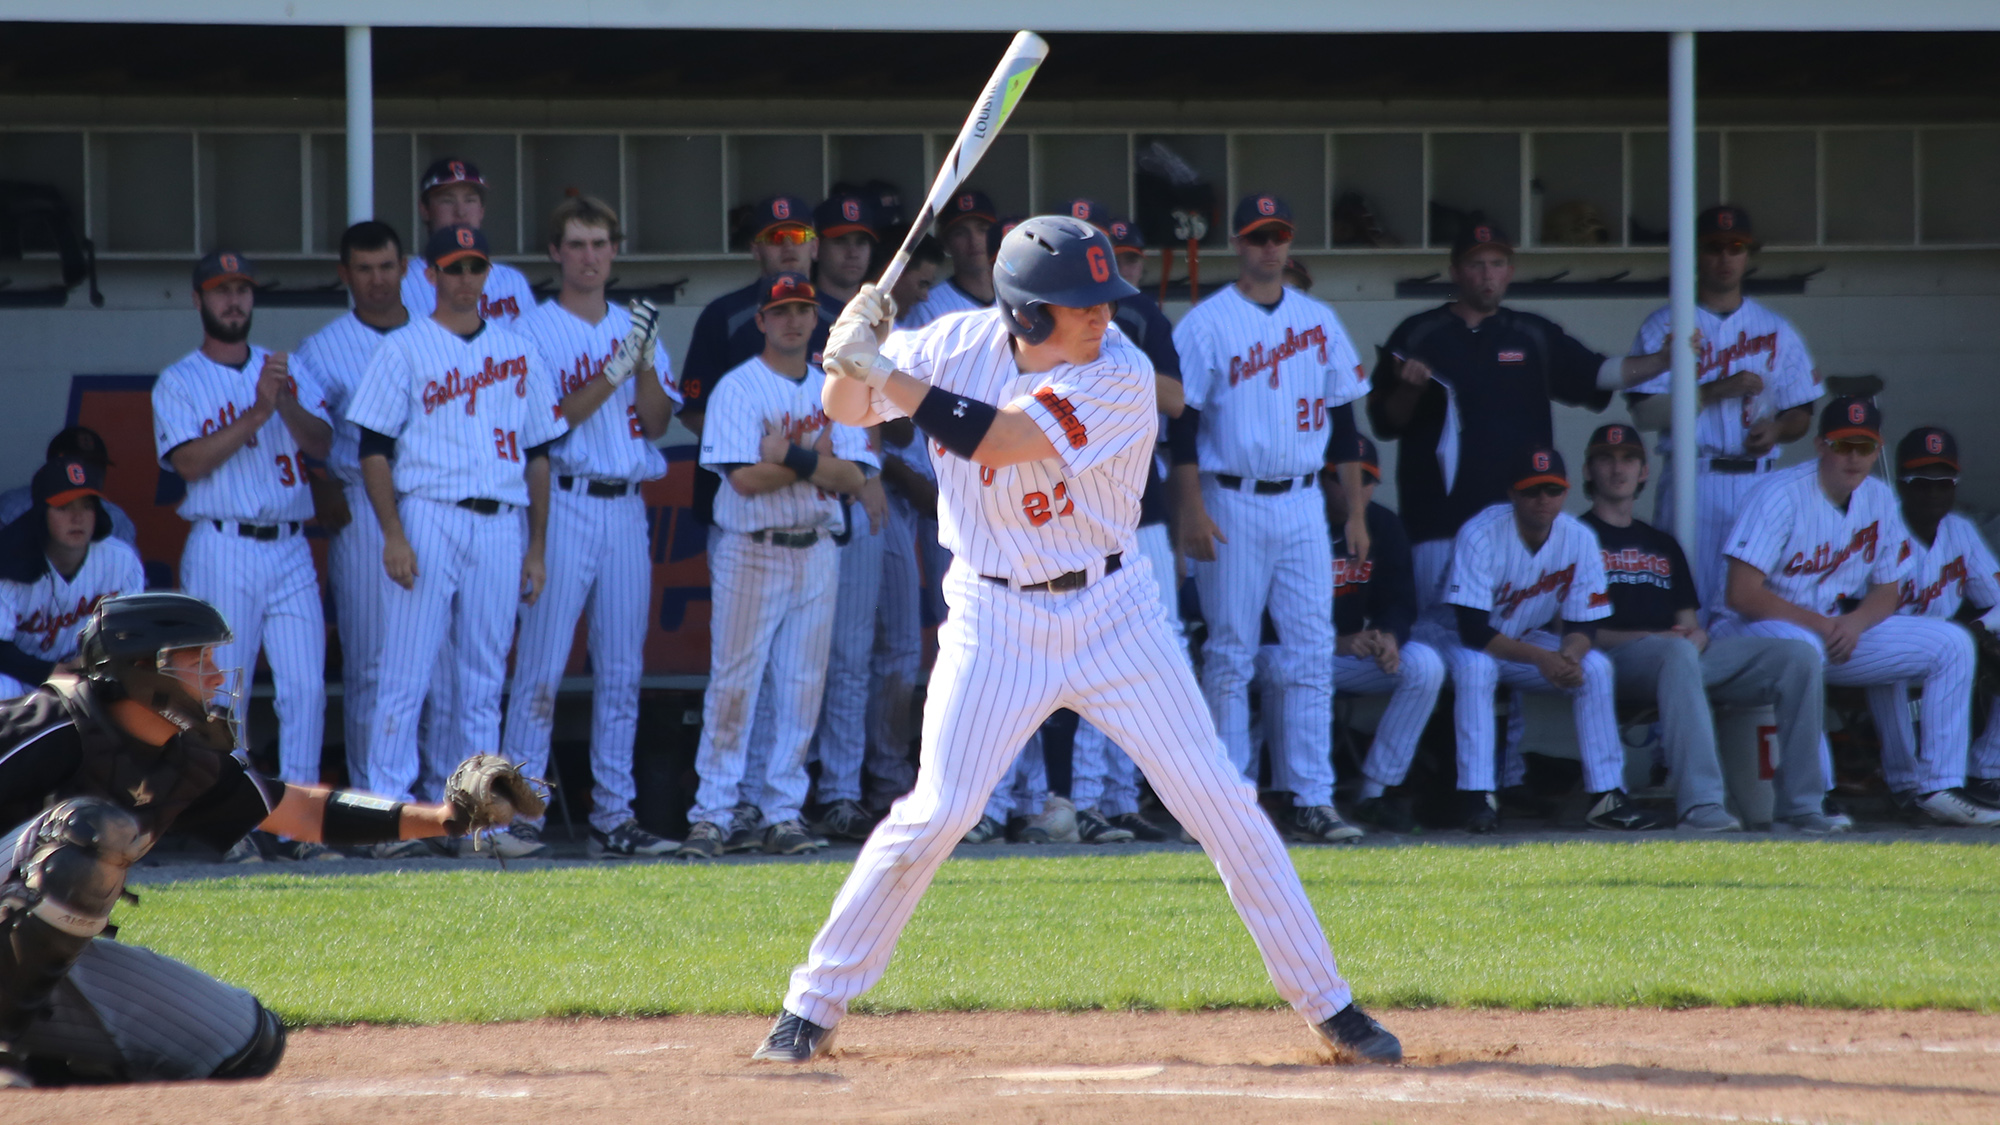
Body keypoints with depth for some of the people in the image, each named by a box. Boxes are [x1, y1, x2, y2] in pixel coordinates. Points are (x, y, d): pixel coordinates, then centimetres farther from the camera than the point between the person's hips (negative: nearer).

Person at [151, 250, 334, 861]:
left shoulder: (290, 370, 14)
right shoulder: (179, 383, 4)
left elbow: (320, 443, 1)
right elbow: (191, 461, -11)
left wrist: (287, 404, -18)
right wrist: (257, 414, -17)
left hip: (290, 550, 3)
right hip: (222, 551, -3)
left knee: (305, 686, -4)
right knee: (223, 691, -5)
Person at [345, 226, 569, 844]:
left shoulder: (521, 352, 14)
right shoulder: (403, 348, 3)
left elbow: (538, 453, 16)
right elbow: (374, 448, -2)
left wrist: (536, 547, 10)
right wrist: (393, 534, -12)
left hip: (501, 525, 4)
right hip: (427, 516, -4)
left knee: (484, 680, 6)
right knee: (407, 674, -7)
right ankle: (389, 812, -5)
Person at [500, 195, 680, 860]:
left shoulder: (633, 327, 15)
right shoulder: (536, 330, 0)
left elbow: (656, 423, 8)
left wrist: (645, 362, -9)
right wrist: (613, 372, -18)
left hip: (627, 506, 5)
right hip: (566, 501, -5)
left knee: (622, 669, 6)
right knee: (541, 663, -9)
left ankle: (613, 816, 10)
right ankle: (517, 812, -8)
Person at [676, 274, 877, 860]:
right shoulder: (738, 388, -5)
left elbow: (852, 476, -1)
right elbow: (745, 478, -17)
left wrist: (791, 456, -16)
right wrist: (817, 460, -12)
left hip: (816, 551, 5)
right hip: (751, 552, -5)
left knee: (802, 689, 4)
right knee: (734, 684, -6)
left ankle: (783, 812, 10)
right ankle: (712, 815, -3)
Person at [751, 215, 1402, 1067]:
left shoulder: (1120, 376, -19)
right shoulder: (961, 345, -7)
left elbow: (994, 438, -28)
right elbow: (848, 410, 3)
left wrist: (881, 368, -26)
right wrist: (850, 356, -19)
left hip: (1110, 613, -1)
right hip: (994, 621, 1)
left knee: (1223, 804, -1)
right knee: (937, 812, -8)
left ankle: (1326, 1004, 10)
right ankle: (815, 1004, 5)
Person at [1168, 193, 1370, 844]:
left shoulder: (1319, 321, 11)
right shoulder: (1206, 325, -2)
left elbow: (1344, 422, 15)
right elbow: (1181, 424, -6)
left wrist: (1356, 514, 11)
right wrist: (1193, 513, -14)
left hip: (1303, 503, 4)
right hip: (1232, 503, -4)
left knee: (1313, 654, -2)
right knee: (1230, 655, -1)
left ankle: (1313, 802, -1)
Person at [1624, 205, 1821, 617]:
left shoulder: (1776, 331, 16)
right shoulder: (1665, 327, 6)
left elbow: (1801, 416, 17)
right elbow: (1645, 413, -5)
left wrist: (1776, 430, -7)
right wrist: (1720, 389, -12)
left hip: (1759, 483, 3)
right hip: (1693, 484, -3)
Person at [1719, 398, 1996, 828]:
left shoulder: (1879, 499, 3)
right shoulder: (1780, 494, -18)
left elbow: (1887, 590, 9)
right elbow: (1742, 594, -23)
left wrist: (1855, 623, -14)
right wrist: (1821, 625, -24)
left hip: (1840, 628, 7)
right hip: (1759, 628, -7)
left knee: (1951, 643, -5)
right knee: (1800, 647, -43)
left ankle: (1937, 788, -5)